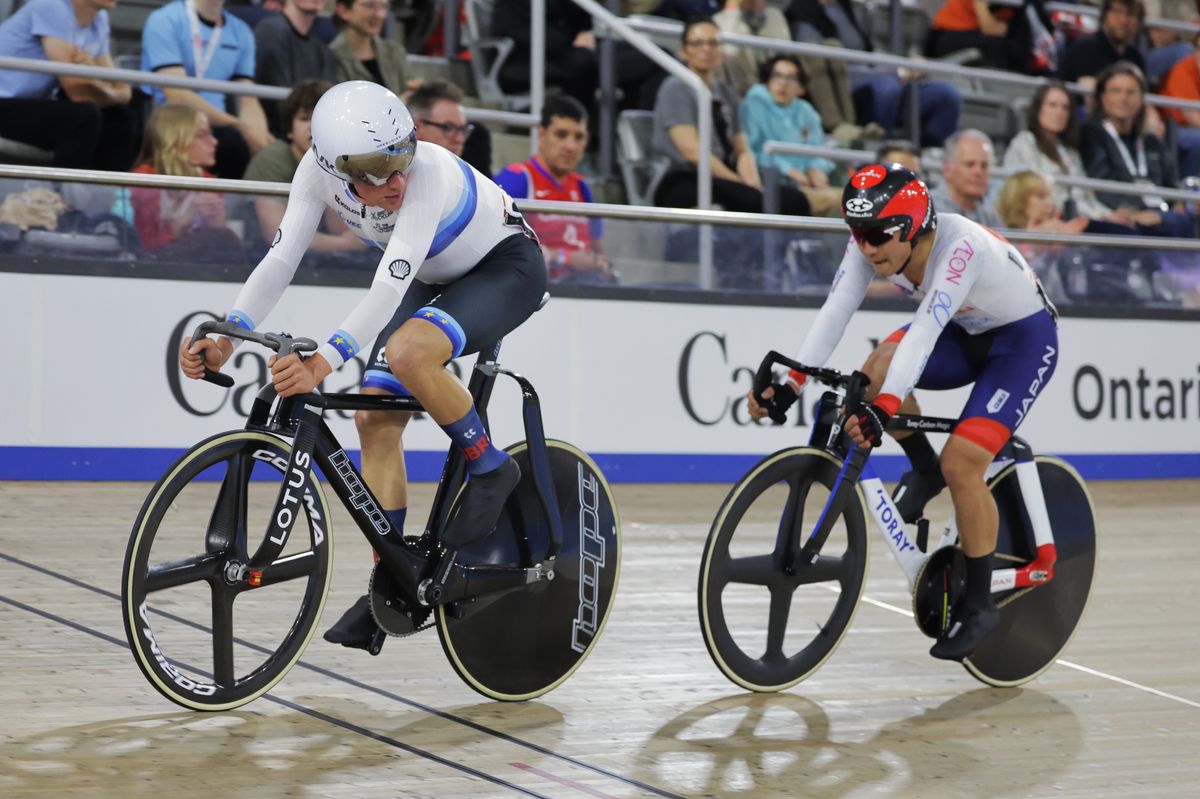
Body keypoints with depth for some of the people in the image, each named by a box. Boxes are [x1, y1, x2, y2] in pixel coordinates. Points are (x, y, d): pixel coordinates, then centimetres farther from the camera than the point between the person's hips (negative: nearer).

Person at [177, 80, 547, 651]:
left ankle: (490, 468, -10)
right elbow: (281, 259, -21)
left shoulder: (429, 171, -38)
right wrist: (225, 337, -35)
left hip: (506, 267, -6)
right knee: (375, 420, -4)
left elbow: (389, 287, -44)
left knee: (408, 351, -34)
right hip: (432, 280, 7)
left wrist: (321, 364, -54)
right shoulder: (319, 171, -22)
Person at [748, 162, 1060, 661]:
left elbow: (925, 331, -46)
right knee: (876, 369, -24)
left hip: (1024, 341, -6)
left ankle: (979, 605, -2)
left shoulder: (959, 246, -37)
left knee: (961, 465, -20)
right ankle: (924, 471, 4)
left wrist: (882, 410, -56)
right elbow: (833, 312, -24)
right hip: (964, 335, 6)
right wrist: (789, 386, -35)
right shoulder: (871, 242, -18)